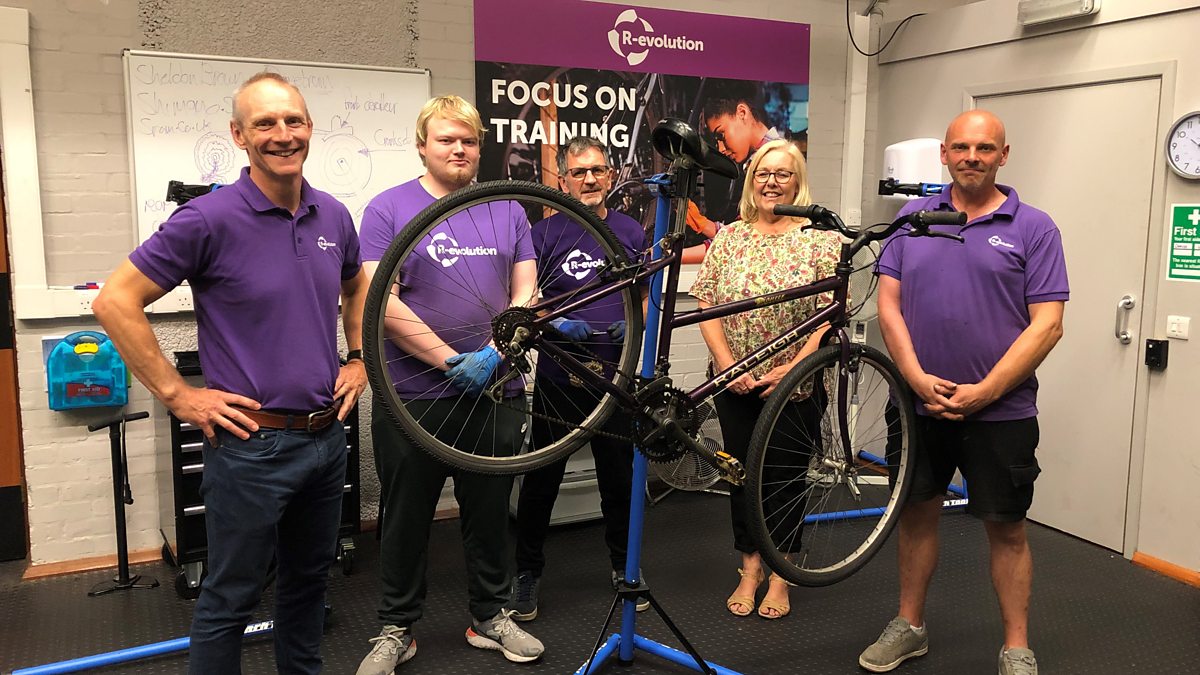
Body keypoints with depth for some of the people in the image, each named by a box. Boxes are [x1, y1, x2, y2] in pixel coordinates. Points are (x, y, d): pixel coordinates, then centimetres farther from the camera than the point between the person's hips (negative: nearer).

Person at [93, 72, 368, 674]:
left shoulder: (333, 216, 4)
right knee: (230, 600, 8)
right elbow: (115, 302, -12)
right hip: (251, 442, -6)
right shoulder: (210, 219, -14)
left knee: (309, 580, 21)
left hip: (326, 437, 6)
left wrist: (358, 361, 13)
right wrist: (178, 395, -12)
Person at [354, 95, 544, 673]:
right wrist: (451, 360, -16)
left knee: (490, 513, 14)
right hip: (413, 397, -3)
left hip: (496, 392, 3)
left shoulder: (506, 210, 9)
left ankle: (491, 615, 31)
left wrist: (494, 353, -12)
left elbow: (525, 293, 4)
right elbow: (380, 301, -12)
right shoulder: (389, 208, -3)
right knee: (406, 518, 9)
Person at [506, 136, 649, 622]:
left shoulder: (631, 232, 7)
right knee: (542, 478, 7)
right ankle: (528, 571, 23)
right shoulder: (545, 233, -1)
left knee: (619, 477, 13)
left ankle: (624, 566, 31)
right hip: (558, 379, -2)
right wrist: (556, 324, -21)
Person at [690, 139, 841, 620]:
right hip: (735, 382, 2)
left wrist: (791, 368, -16)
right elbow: (706, 305, 2)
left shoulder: (820, 238, -3)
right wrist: (727, 364, -9)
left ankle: (780, 577, 23)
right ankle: (749, 569, 26)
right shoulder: (729, 237, 6)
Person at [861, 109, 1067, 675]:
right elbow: (889, 303, 1)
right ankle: (909, 626, 30)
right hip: (920, 405, 3)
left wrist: (984, 391, -15)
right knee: (917, 513, 14)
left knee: (1005, 528, 8)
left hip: (1000, 411, -3)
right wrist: (918, 378, -10)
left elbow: (1047, 325, -8)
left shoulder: (1033, 228, -3)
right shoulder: (913, 217, 5)